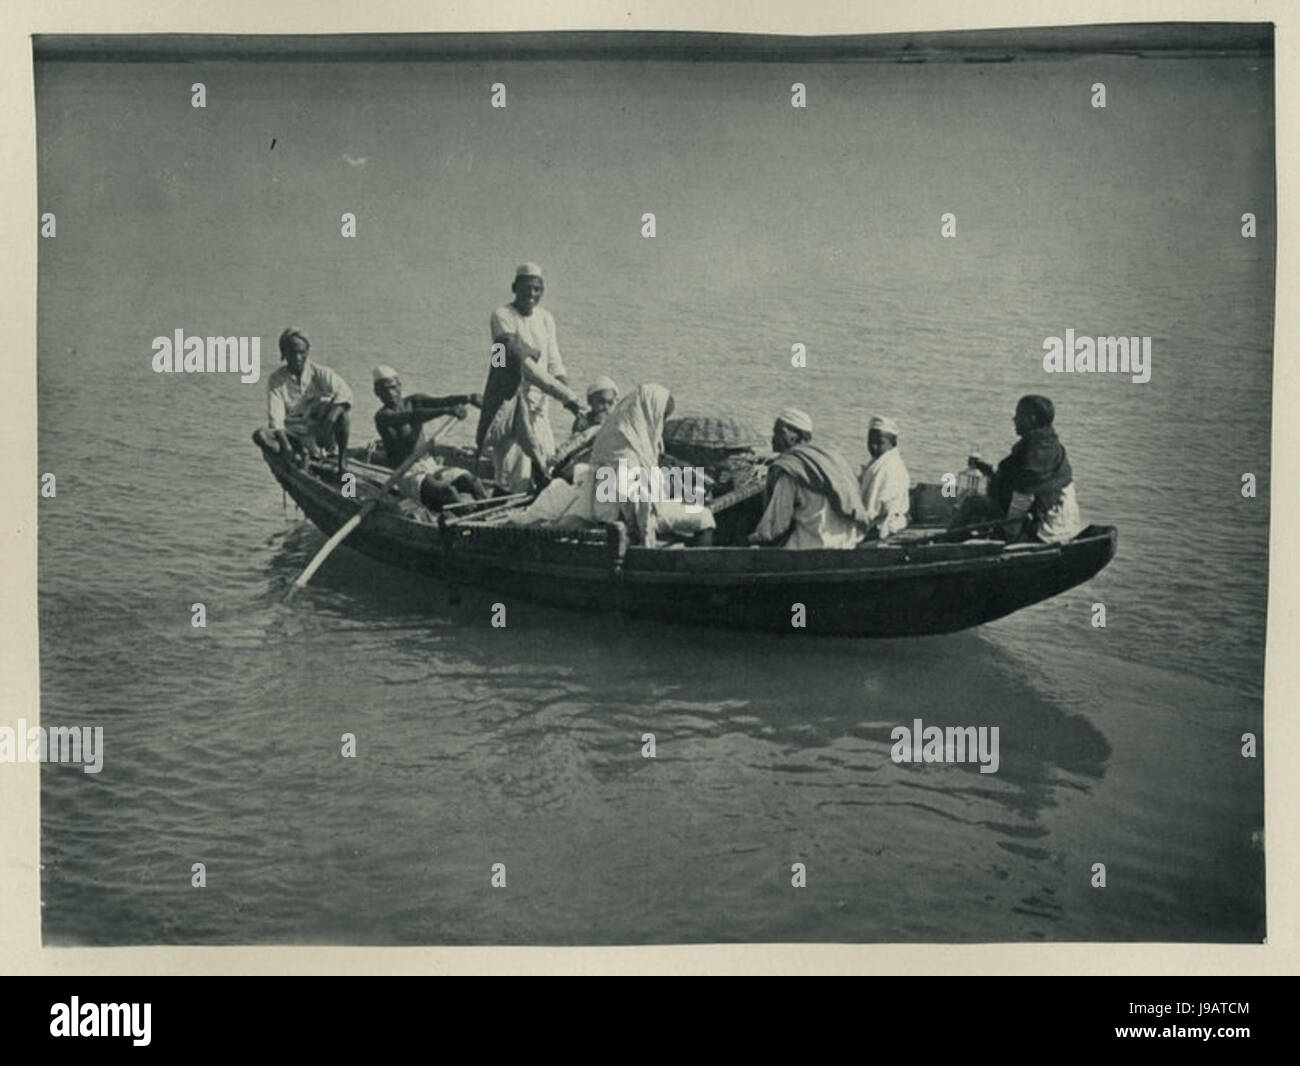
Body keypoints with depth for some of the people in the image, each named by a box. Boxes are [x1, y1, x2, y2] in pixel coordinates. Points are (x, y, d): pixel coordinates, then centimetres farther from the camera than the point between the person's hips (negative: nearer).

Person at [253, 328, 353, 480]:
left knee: (341, 414, -30)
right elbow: (275, 418, -11)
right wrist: (285, 444, -30)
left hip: (321, 433, -1)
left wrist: (330, 419, -37)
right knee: (260, 436, -24)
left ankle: (342, 465, -23)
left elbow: (344, 393, -19)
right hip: (294, 436, 1)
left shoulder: (319, 372, -3)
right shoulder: (275, 380, -1)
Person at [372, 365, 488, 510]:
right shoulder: (382, 417, -8)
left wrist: (468, 398, -26)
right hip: (407, 476, -5)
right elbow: (414, 417, -26)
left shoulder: (414, 401, 11)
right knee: (446, 490, -33)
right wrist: (445, 410, -41)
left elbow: (440, 401, -7)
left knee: (469, 479, -20)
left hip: (430, 465, 6)